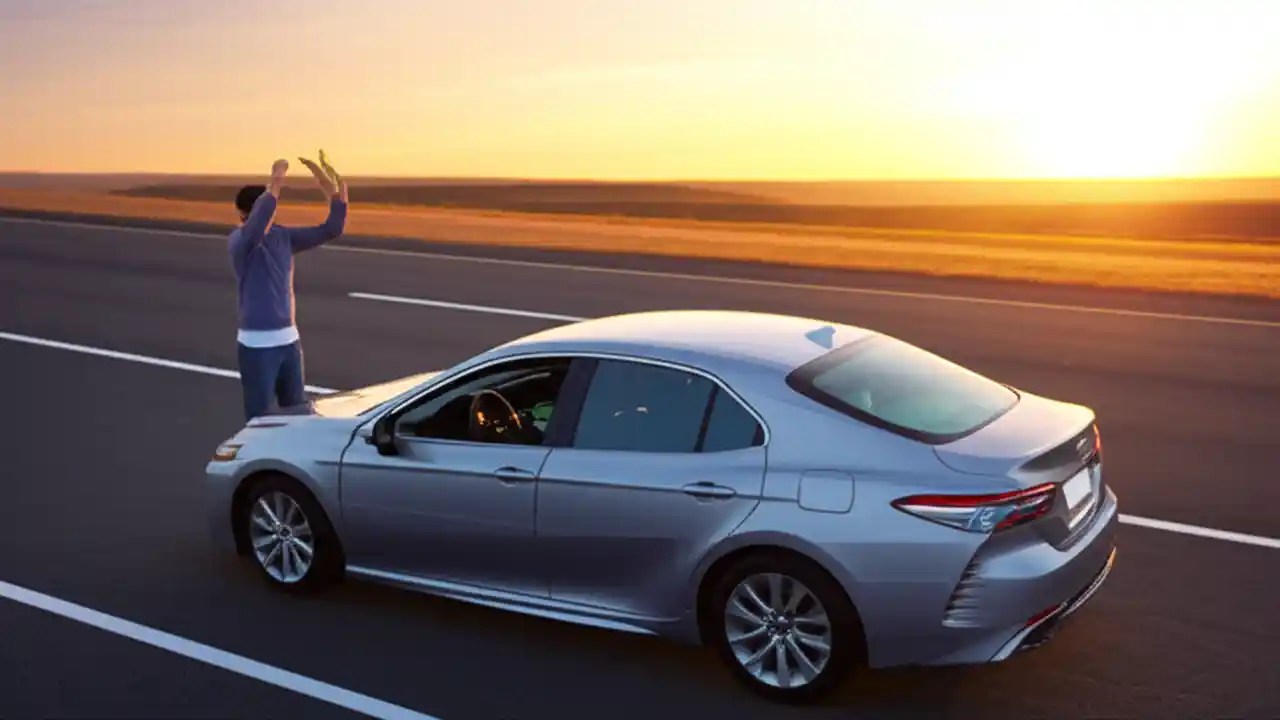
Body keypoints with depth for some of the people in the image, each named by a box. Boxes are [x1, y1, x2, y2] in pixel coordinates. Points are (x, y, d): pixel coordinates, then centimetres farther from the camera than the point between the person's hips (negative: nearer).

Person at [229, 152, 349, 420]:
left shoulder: (284, 236, 4)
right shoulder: (239, 241, -13)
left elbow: (331, 229, 2)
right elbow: (256, 225, -37)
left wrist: (336, 193, -13)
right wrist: (274, 185, -44)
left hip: (289, 340, 6)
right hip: (256, 344, -6)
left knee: (297, 414, 16)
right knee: (260, 418, 1)